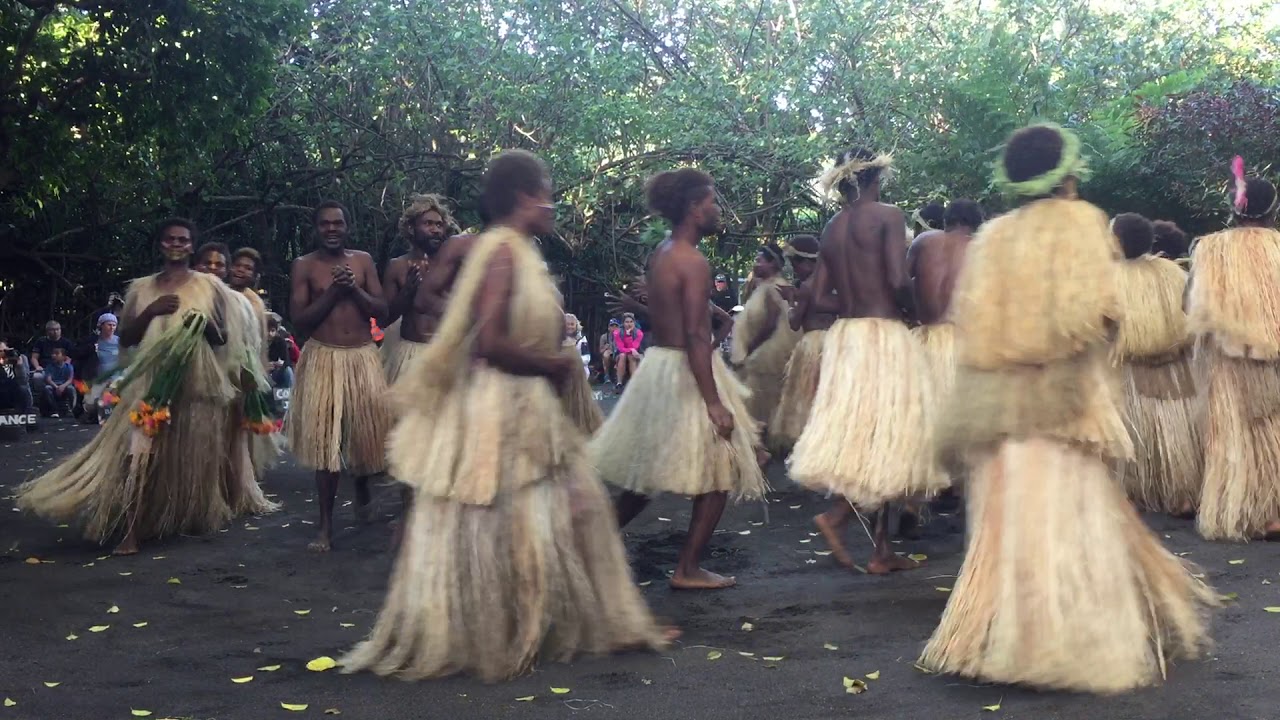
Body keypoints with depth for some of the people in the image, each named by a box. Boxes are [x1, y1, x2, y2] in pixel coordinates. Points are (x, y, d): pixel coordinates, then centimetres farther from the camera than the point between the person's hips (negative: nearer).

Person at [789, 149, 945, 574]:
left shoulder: (832, 228, 11)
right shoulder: (887, 216, -7)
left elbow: (818, 296, 9)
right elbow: (899, 281, -18)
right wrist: (911, 310, 2)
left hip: (843, 335, 7)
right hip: (883, 334, -7)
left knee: (861, 436, 9)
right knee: (888, 436, 2)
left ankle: (882, 549, 11)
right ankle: (836, 517, -12)